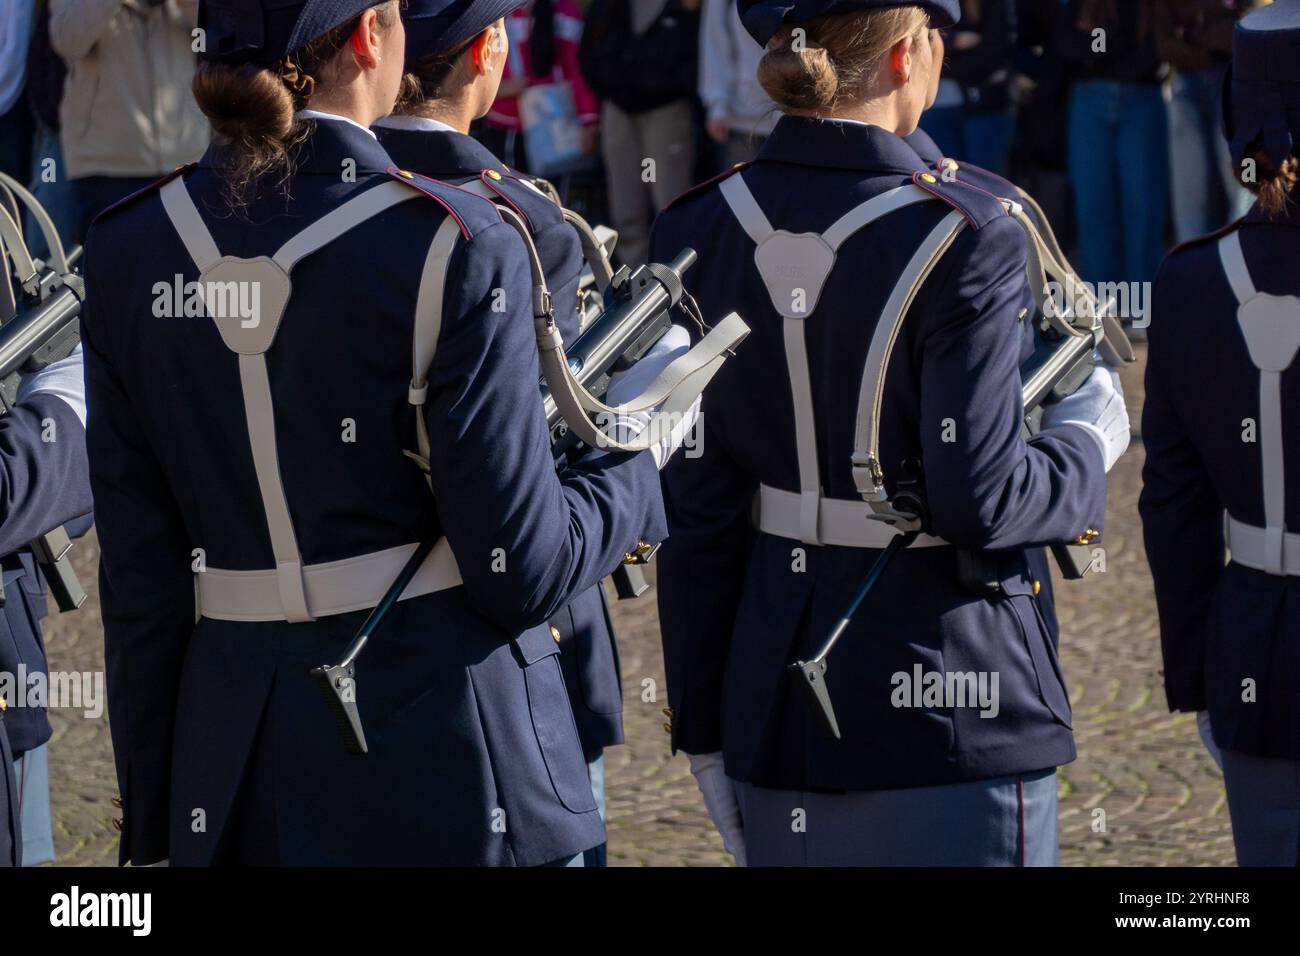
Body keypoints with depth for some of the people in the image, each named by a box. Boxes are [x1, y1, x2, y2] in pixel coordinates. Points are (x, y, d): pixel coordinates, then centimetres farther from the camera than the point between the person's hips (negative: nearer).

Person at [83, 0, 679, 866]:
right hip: (452, 761, -4)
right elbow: (520, 572, -12)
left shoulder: (130, 251, 0)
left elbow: (140, 577, 4)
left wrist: (154, 825, 12)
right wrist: (635, 471, 8)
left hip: (237, 764, 4)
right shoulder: (453, 248, -13)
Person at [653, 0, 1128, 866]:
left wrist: (706, 734, 10)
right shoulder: (963, 240, -17)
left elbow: (696, 519, 2)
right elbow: (978, 501, -18)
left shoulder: (699, 234, -1)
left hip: (779, 695, 5)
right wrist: (1086, 445, 3)